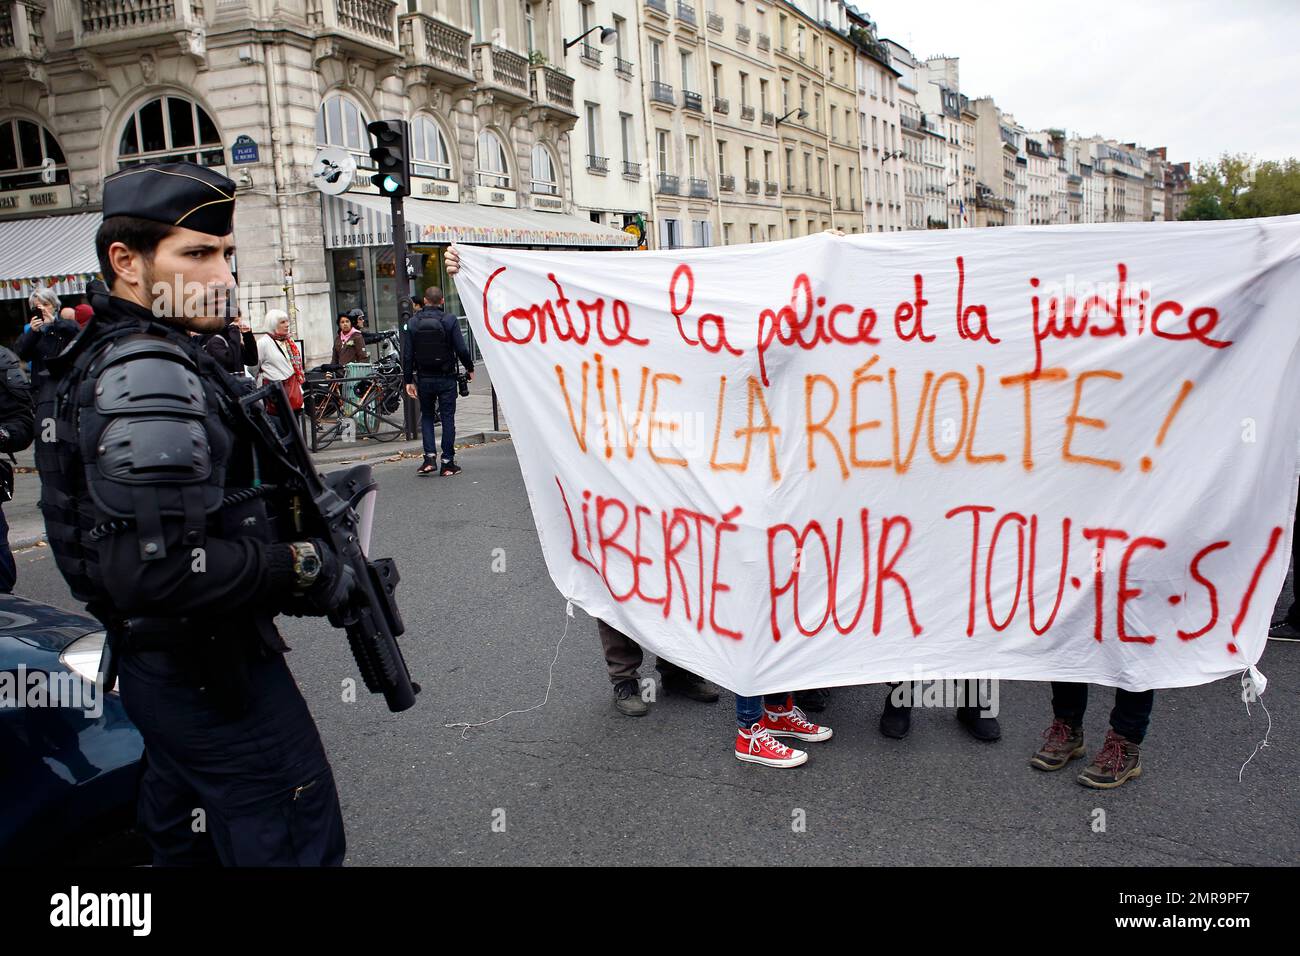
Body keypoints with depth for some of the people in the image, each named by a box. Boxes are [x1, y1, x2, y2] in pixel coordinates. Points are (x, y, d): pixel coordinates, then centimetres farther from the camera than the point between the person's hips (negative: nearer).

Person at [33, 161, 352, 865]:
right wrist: (302, 569, -20)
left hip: (158, 668, 10)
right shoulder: (151, 372, -23)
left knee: (187, 841, 24)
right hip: (215, 675, -10)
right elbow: (153, 571, -32)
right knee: (297, 843, -1)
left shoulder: (104, 356, 9)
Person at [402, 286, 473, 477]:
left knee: (426, 416, 16)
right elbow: (461, 349, -10)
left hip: (424, 379, 2)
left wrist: (408, 380, 5)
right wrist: (470, 368, 7)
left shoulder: (413, 323, 0)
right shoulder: (449, 321, -7)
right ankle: (448, 463, 5)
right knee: (447, 418, 5)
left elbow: (407, 355, -1)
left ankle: (430, 457, 2)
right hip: (446, 378, -2)